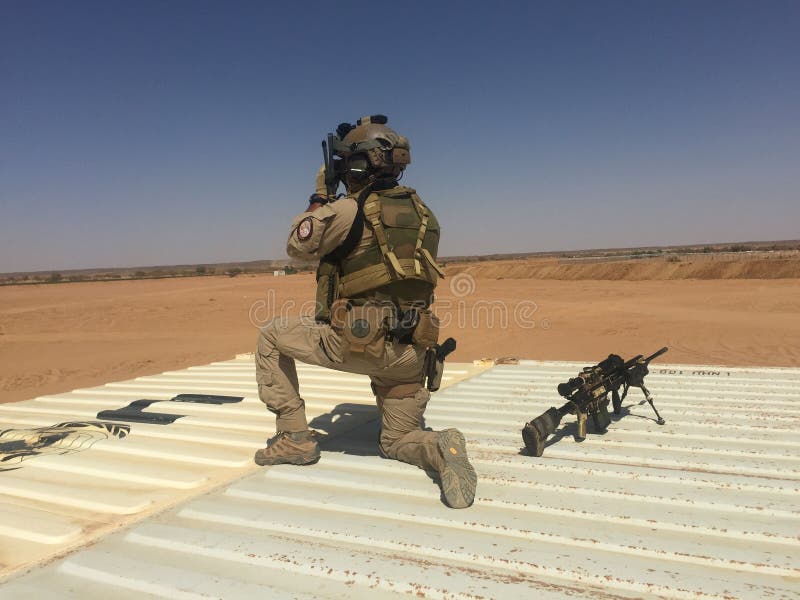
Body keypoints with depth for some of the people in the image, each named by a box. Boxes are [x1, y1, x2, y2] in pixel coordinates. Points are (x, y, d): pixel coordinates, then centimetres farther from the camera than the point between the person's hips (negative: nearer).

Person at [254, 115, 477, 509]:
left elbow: (297, 246, 4)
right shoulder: (422, 214, 10)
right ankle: (441, 449, -12)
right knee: (397, 443, 23)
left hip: (356, 343, -6)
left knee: (271, 336, 18)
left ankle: (294, 438, 17)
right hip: (410, 353, 6)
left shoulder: (348, 210, -10)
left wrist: (320, 199, 17)